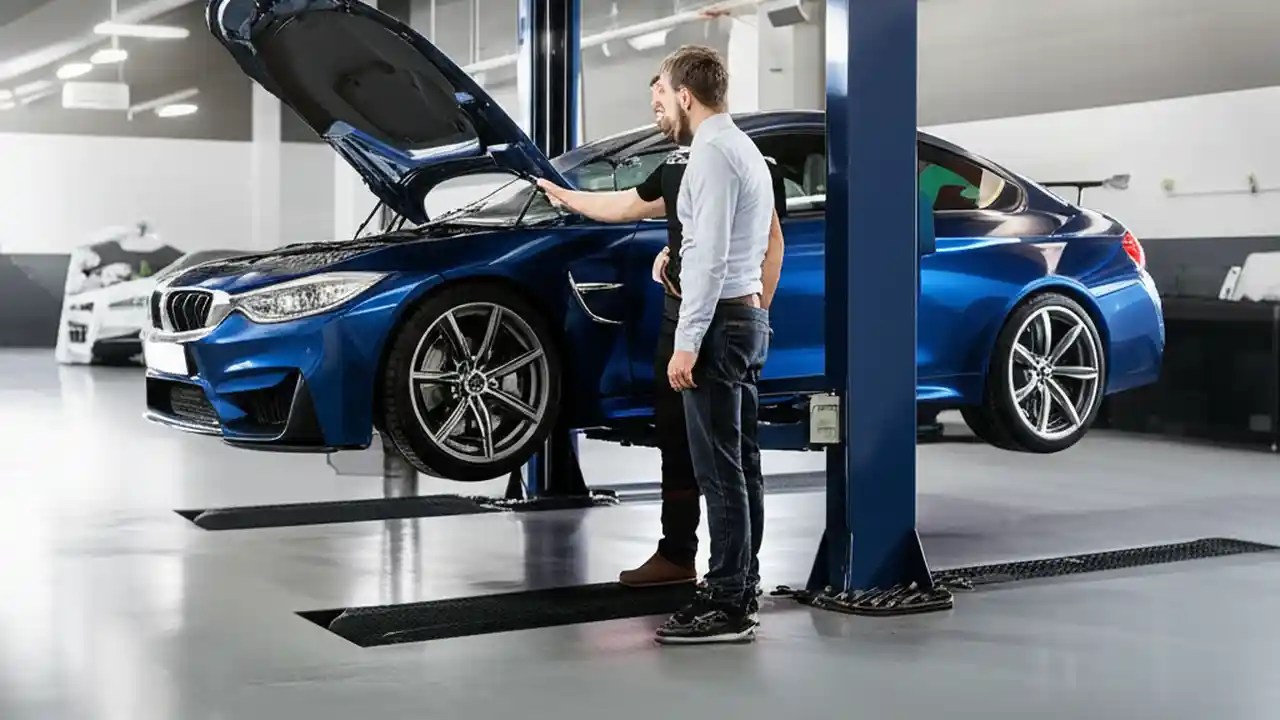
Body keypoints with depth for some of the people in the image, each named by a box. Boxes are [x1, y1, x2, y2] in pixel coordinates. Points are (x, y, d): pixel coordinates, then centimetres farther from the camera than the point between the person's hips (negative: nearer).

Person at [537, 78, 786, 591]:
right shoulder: (679, 160, 15)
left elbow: (771, 238, -15)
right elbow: (628, 205, 30)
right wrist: (565, 197, 39)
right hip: (679, 314, 9)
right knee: (676, 436, 12)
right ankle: (677, 555, 21)